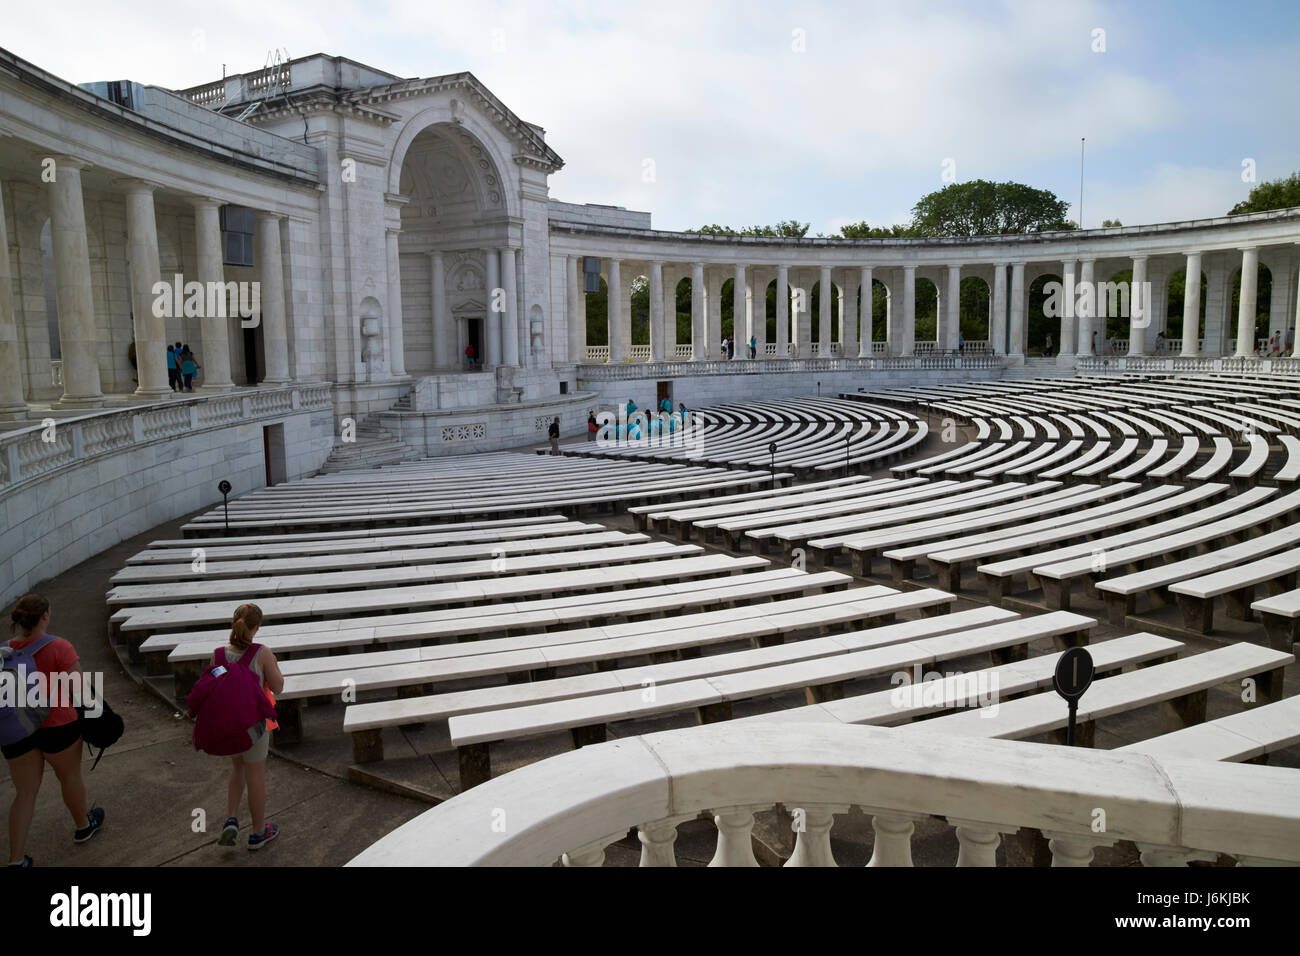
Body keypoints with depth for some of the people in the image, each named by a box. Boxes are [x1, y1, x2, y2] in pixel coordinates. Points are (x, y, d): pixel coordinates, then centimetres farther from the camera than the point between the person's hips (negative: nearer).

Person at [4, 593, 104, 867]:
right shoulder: (59, 647, -17)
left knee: (24, 793, 14)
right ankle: (83, 826, 42)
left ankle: (16, 858, 13)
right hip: (57, 724, -3)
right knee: (70, 777, 20)